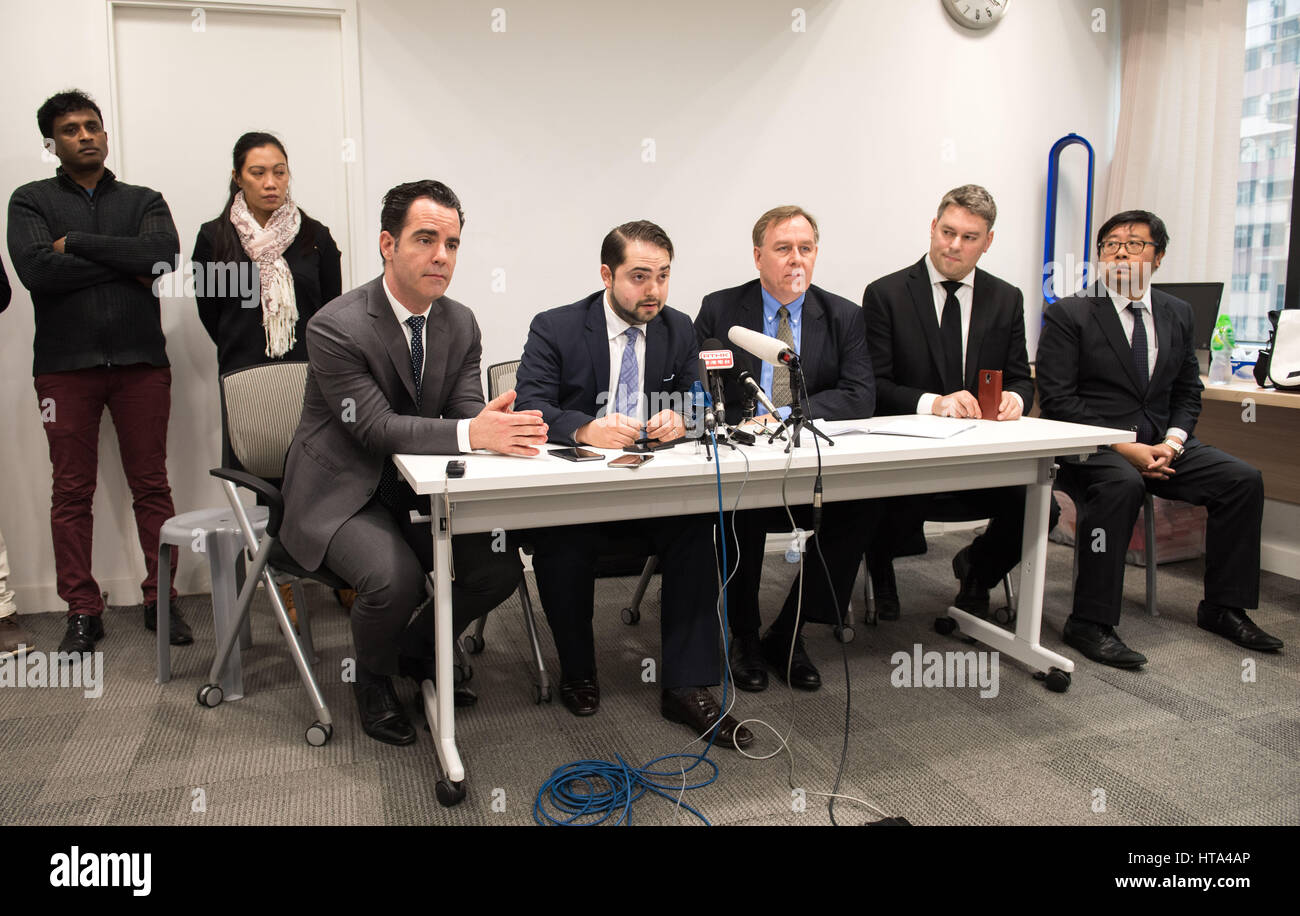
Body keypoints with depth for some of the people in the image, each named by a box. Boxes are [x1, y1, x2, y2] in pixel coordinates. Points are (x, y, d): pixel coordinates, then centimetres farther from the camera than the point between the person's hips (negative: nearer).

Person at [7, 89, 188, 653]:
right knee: (71, 491, 3)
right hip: (64, 367, 0)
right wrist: (127, 263, -7)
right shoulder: (31, 201, 9)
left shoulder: (143, 201, 12)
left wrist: (76, 243, -7)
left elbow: (165, 256, -9)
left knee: (151, 485, 3)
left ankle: (161, 599, 12)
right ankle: (83, 612, 13)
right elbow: (35, 270, -9)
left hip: (141, 362, 1)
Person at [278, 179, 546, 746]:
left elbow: (465, 411, -5)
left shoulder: (460, 324, 1)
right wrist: (472, 432, -39)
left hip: (418, 488, 6)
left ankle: (417, 650, 20)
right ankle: (373, 681, 5)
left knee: (502, 567, -10)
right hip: (341, 494, -6)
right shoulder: (335, 327, -19)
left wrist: (496, 423, -31)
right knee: (395, 576, -31)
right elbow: (376, 427, -25)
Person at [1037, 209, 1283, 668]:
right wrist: (1124, 447, -18)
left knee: (1243, 479, -11)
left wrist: (1172, 442, -6)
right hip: (1091, 445, -6)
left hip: (1160, 443, 6)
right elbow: (1056, 399, -11)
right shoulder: (1068, 314, -4)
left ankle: (1223, 607, 3)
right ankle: (1090, 623, -29)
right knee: (1121, 485, -36)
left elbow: (1188, 392, 15)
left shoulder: (1178, 314, 13)